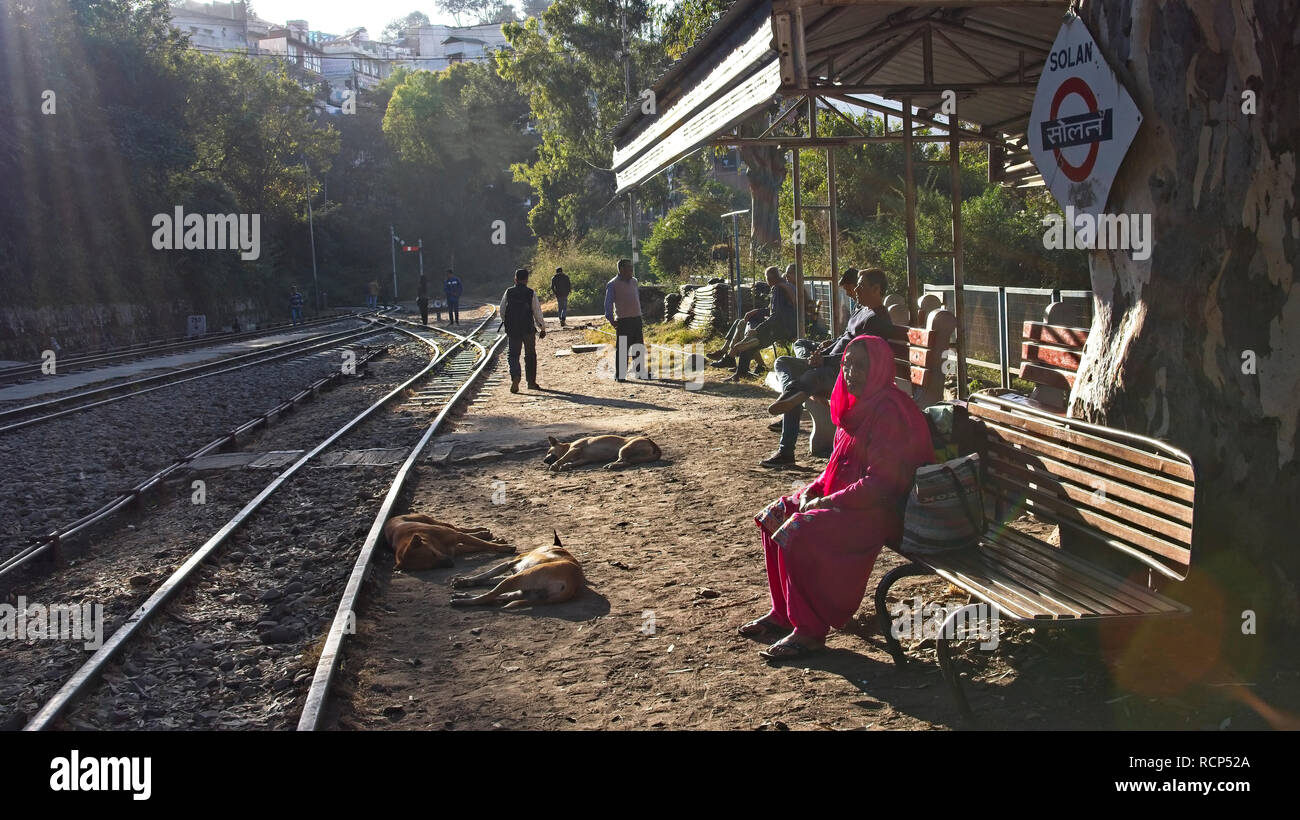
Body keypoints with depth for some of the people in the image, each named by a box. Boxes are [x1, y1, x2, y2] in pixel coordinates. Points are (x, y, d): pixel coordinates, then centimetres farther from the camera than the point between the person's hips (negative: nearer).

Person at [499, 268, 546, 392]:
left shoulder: (508, 292, 0)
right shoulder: (531, 293, -6)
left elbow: (502, 311, 6)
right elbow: (537, 312, -4)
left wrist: (507, 324, 23)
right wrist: (542, 328, 6)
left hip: (512, 329, 1)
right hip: (528, 329, -1)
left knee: (513, 354, 6)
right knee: (530, 355, 14)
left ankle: (515, 378, -20)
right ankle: (531, 382, 20)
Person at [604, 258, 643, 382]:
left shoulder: (633, 281, 14)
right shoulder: (613, 284, -6)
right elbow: (608, 303, -10)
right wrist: (610, 319, -18)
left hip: (637, 318, 7)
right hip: (623, 320, -7)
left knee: (639, 347, 12)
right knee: (622, 348, -6)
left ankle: (639, 371, 22)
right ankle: (619, 374, 0)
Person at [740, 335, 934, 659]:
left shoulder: (889, 411, -19)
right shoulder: (856, 406, 11)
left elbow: (881, 481, -24)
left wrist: (829, 502, -19)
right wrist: (813, 489, 1)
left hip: (877, 511, -10)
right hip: (842, 498, 10)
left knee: (796, 532, -25)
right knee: (774, 516, 5)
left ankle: (810, 630, -14)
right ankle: (782, 612, 12)